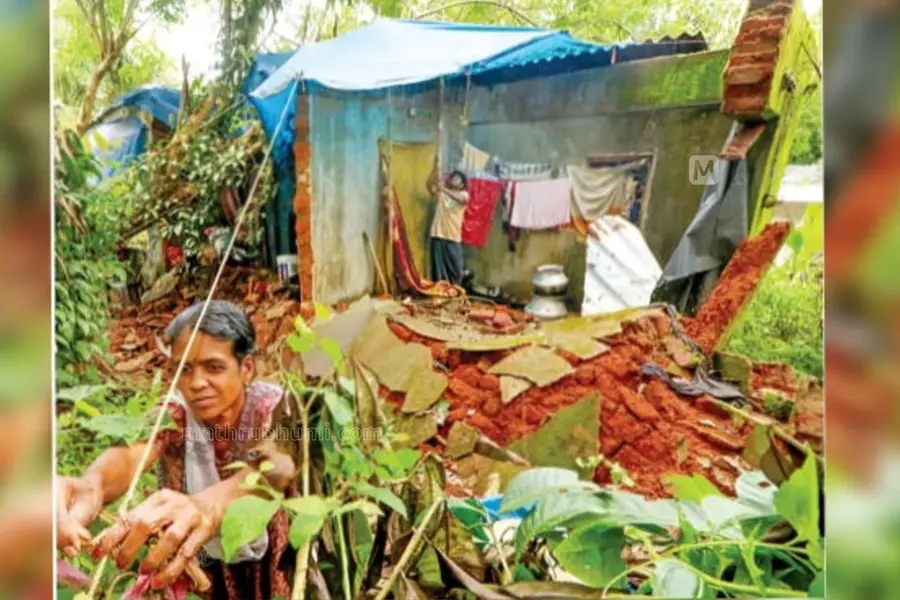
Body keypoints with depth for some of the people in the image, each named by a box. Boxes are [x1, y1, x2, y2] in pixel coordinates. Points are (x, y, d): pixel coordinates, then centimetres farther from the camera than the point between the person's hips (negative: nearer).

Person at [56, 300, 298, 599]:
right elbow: (131, 455, -38)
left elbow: (280, 466, -43)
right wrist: (90, 485, -62)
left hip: (271, 563, -1)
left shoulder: (273, 405, -21)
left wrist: (211, 504, -64)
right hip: (197, 569, 1)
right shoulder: (172, 415, -15)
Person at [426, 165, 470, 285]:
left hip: (454, 238, -1)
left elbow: (460, 199, -18)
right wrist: (435, 168, -17)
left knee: (456, 269, 3)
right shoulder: (441, 193, 11)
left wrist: (443, 189, -31)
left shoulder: (463, 194, 6)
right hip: (438, 236, 1)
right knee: (438, 268, 2)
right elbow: (429, 185, -7)